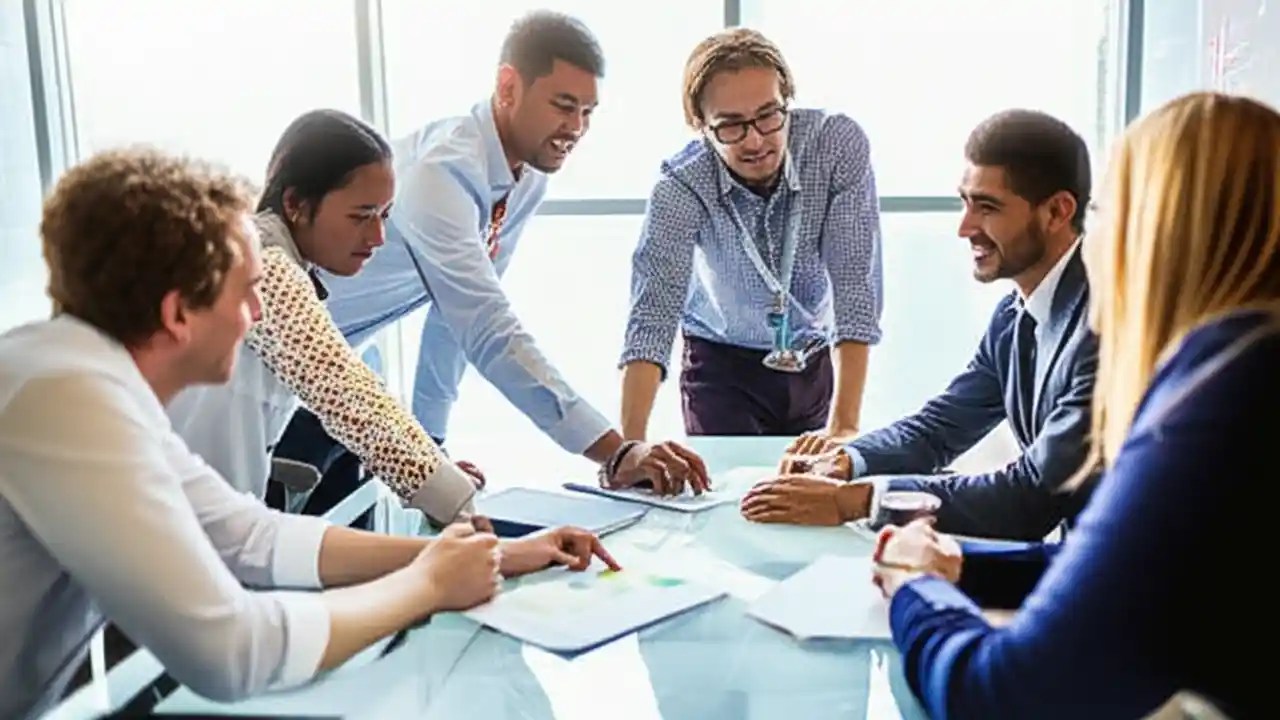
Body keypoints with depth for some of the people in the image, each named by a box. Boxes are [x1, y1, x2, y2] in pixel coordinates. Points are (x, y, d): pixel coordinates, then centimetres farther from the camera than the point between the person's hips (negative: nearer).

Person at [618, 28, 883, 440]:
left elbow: (855, 284, -26)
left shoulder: (840, 145, -23)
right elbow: (653, 313, -31)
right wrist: (631, 445, -43)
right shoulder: (680, 187, -25)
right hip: (724, 366, -1)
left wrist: (845, 426, -33)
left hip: (821, 360, 1)